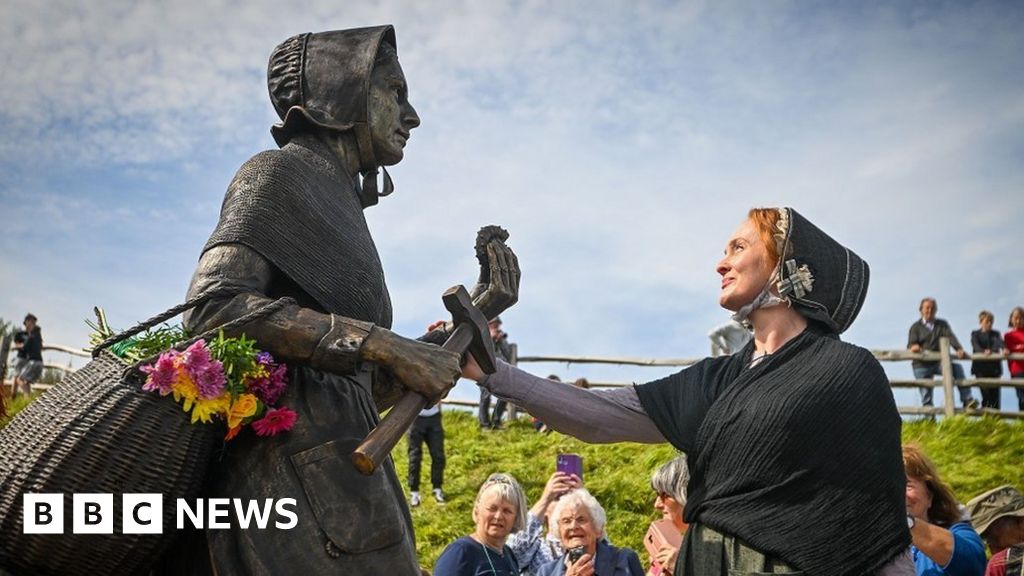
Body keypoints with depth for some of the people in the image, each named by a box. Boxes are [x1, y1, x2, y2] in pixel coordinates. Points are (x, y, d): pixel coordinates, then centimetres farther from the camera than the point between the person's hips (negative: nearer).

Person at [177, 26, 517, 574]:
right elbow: (212, 307, -18)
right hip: (299, 472, -8)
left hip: (335, 477, 8)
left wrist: (474, 314, 13)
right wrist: (379, 342, -18)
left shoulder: (339, 207, 22)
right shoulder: (279, 173, 0)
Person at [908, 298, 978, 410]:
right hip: (922, 364, -1)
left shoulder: (942, 324, 15)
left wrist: (959, 349, -22)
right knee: (926, 395, -5)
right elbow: (910, 345, -4)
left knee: (957, 367, -27)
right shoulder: (916, 327, 10)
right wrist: (913, 347, -30)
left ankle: (967, 399, -28)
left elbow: (950, 337, -2)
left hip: (939, 362, 1)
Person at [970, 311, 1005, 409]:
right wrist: (983, 352, -32)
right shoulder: (975, 334, 9)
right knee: (985, 393, -10)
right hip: (981, 367, -3)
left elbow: (999, 342, -6)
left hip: (994, 367, 3)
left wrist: (1004, 349, -30)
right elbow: (976, 345, -10)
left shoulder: (995, 334, 15)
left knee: (995, 393, -1)